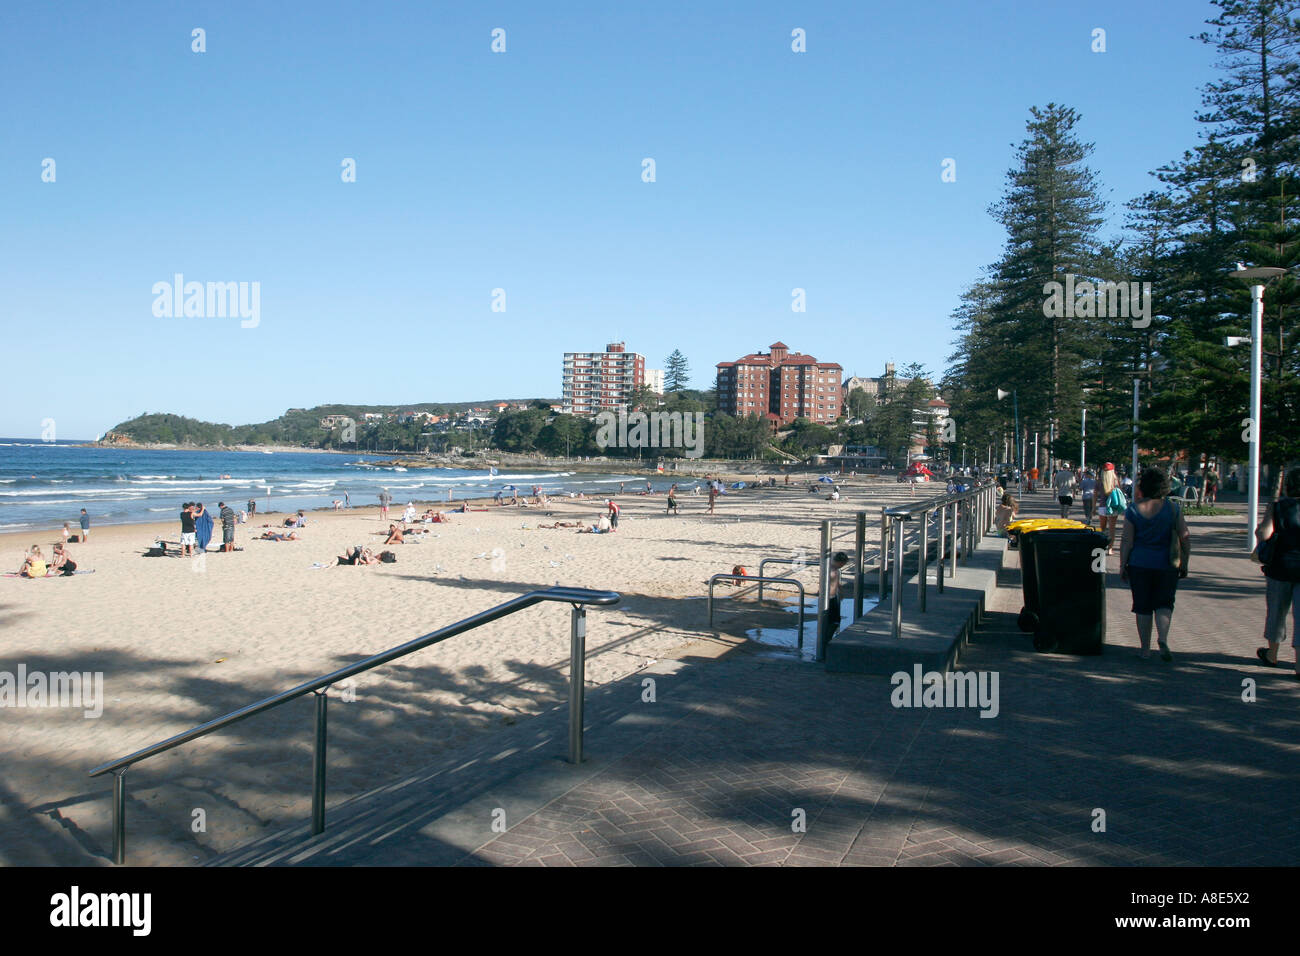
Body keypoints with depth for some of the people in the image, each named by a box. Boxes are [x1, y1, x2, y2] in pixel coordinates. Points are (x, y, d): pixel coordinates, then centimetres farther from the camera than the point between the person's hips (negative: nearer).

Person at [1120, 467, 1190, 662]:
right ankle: (1163, 639, -13)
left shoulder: (1133, 510, -4)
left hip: (1139, 564, 0)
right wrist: (1184, 563, 9)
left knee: (1142, 607, 8)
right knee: (1164, 604, 11)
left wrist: (1122, 565, 3)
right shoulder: (1173, 509, -2)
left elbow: (1126, 542, -4)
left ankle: (1145, 649, 12)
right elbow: (1185, 538, 0)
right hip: (1166, 565, 0)